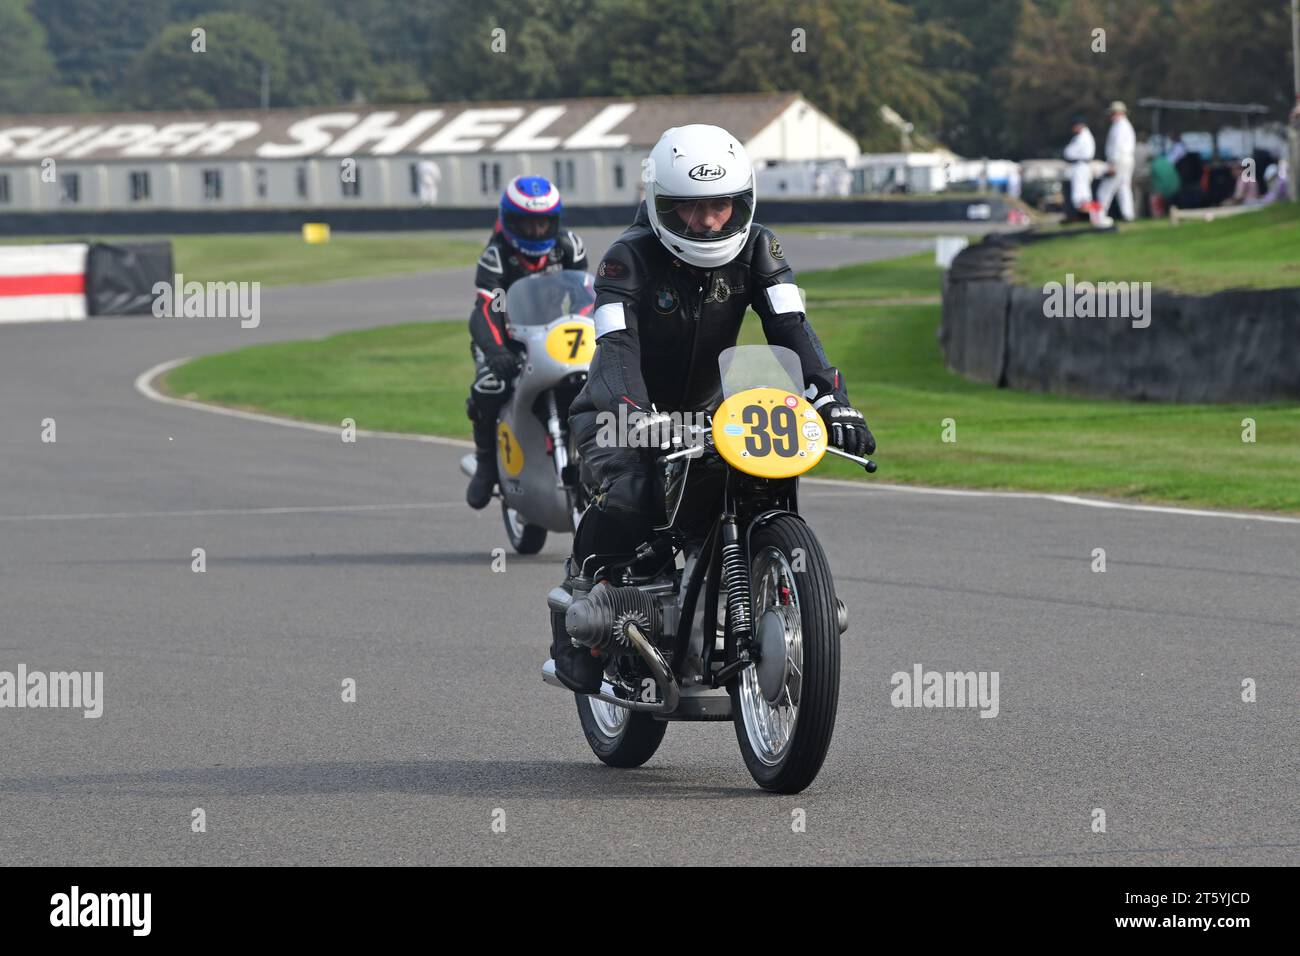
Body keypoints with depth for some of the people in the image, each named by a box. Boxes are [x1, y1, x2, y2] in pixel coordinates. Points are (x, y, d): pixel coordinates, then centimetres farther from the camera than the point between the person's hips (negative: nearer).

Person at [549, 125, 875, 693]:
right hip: (625, 413, -5)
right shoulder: (629, 259, -21)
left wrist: (831, 400, -35)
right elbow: (617, 347, -34)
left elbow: (790, 328, -18)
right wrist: (638, 417, -54)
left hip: (707, 412, 5)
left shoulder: (756, 250, -8)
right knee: (627, 496, -33)